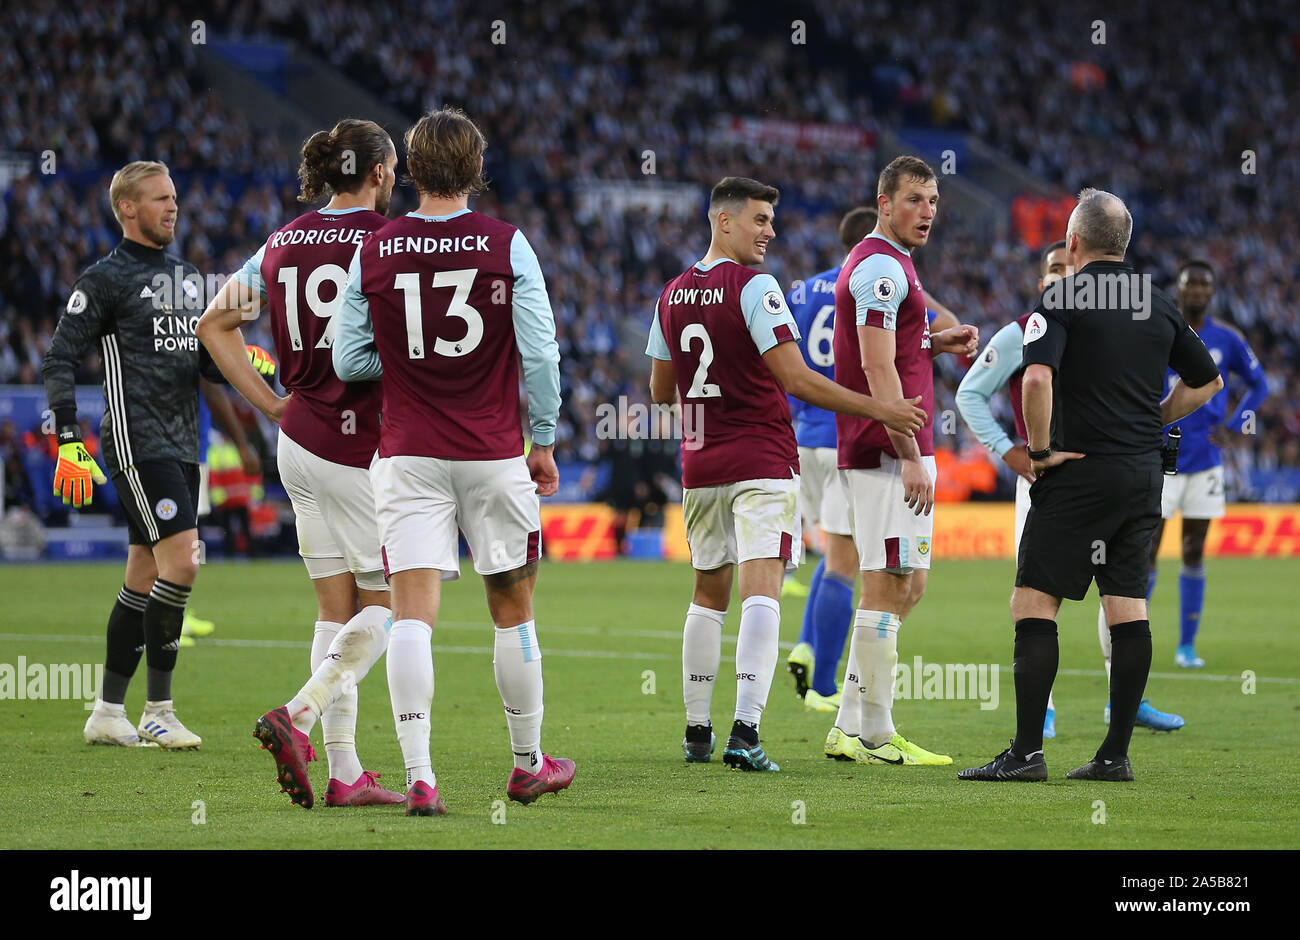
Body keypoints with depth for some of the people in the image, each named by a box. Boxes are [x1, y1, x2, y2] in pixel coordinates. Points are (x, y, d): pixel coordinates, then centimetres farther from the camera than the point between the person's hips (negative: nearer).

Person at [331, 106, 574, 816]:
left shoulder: (373, 252, -1)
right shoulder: (507, 245, -5)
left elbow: (349, 359, 3)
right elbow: (539, 351, -6)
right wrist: (543, 442, 5)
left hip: (409, 457, 0)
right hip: (494, 456, 0)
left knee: (412, 614, -4)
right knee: (512, 610, 13)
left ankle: (419, 778, -15)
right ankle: (528, 764, 25)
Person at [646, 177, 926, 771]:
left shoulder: (672, 295, 9)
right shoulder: (754, 288, -11)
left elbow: (661, 391, 17)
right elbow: (796, 379, -17)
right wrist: (878, 409, -17)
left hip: (700, 465, 6)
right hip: (761, 462, -6)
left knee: (709, 595, 16)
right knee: (761, 592, -11)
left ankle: (697, 732, 19)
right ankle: (744, 733, -24)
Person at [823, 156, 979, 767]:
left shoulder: (884, 265, 20)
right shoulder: (881, 266, -12)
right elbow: (877, 369, -19)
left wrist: (937, 345, 13)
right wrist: (911, 458, -22)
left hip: (898, 449, 11)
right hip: (888, 449, -11)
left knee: (903, 586, 13)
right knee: (887, 587, -8)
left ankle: (849, 729, 14)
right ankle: (875, 735, -6)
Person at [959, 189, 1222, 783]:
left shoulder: (1061, 299, -7)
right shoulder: (1159, 304, 11)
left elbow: (1037, 378, -22)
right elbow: (1206, 381, 22)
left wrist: (1040, 449, -12)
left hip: (1080, 471, -6)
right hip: (1144, 476, 6)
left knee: (1034, 603, -3)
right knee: (1129, 611, 6)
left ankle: (1027, 751, -9)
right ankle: (1116, 754, 5)